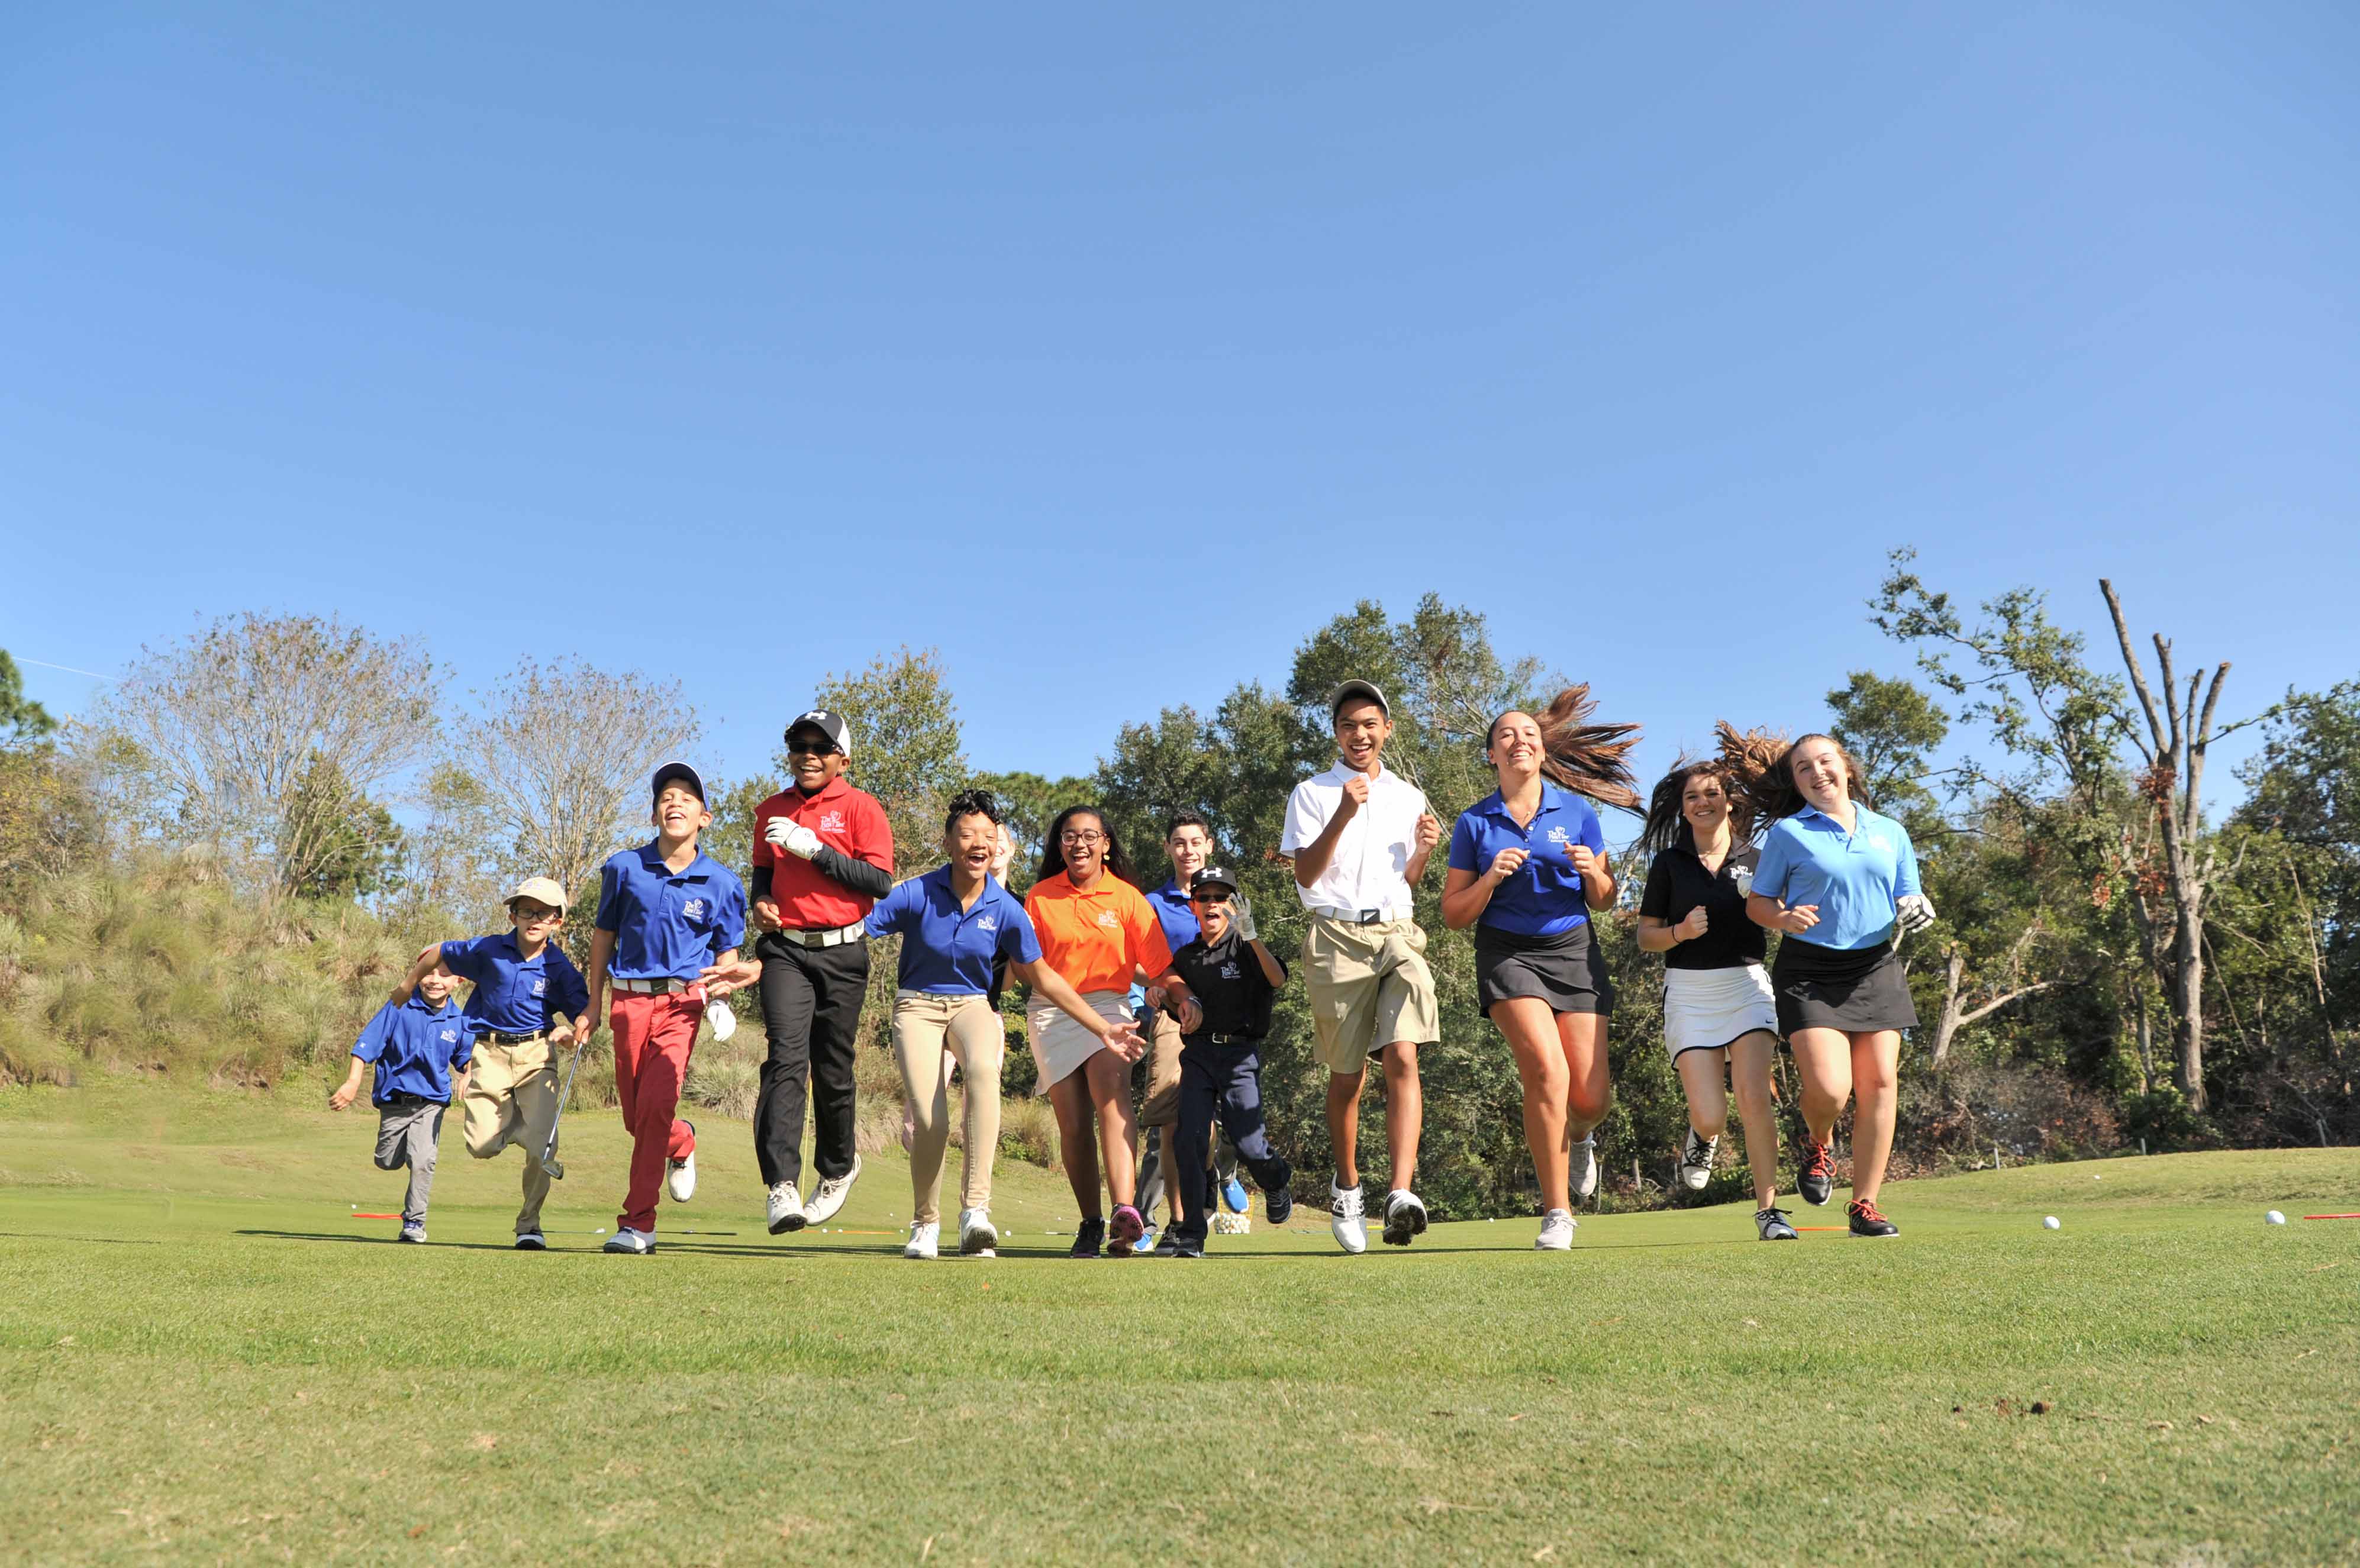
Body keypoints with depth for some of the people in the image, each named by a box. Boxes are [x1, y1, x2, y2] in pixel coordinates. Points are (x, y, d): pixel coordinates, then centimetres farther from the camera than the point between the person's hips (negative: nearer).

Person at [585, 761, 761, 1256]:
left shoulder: (721, 884, 2)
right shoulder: (624, 868, 4)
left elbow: (727, 955, 11)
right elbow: (604, 935, 14)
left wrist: (723, 984, -10)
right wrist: (593, 1002, 12)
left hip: (683, 1001, -2)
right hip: (630, 1000, 2)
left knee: (656, 1105, -16)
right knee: (635, 1115, 7)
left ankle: (638, 1224, -6)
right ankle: (683, 1143, 42)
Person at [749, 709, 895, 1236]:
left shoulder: (860, 807, -1)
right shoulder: (772, 810, 14)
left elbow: (880, 881, -11)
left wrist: (814, 849, -16)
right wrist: (761, 901, 6)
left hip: (843, 954, -2)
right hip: (785, 950, 2)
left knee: (833, 1069, 6)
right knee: (786, 1059, -14)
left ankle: (838, 1168, 29)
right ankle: (780, 1185, -17)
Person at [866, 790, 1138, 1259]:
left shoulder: (1006, 910, -6)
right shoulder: (916, 895, -11)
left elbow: (1043, 978, 4)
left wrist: (1102, 1028, 3)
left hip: (974, 1005, 1)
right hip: (918, 1006, 0)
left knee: (984, 1071, -34)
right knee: (928, 1119, -17)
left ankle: (975, 1210, -34)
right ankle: (925, 1224, 11)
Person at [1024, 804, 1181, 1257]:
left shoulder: (1127, 898, 4)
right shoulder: (1040, 897, 7)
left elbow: (1158, 962, 2)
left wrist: (1184, 997, -15)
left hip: (1109, 1007, -2)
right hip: (1052, 1014, 2)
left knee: (1111, 1091, -28)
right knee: (1073, 1124, -3)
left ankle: (1123, 1211, -39)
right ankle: (1091, 1223, 11)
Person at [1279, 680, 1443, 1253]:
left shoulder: (1410, 797, 18)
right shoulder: (1312, 793, 7)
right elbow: (1305, 874, -3)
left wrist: (1424, 851, 1)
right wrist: (1344, 814, -14)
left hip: (1398, 935, 2)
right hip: (1337, 937, -2)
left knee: (1402, 1058, -17)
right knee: (1346, 1074, 4)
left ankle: (1401, 1193, -25)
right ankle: (1346, 1187, 25)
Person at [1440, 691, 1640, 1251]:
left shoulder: (1579, 813, 7)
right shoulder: (1474, 823, 3)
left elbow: (1605, 902, 12)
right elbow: (1454, 915, 4)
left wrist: (1592, 872, -10)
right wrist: (1491, 879, -14)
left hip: (1574, 952, 2)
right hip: (1508, 952, -2)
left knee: (1590, 1097, -3)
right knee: (1547, 1071, -23)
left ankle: (1578, 1139, 38)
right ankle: (1557, 1213, -8)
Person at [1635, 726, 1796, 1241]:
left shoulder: (1756, 860, 6)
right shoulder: (1668, 862, 4)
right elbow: (1645, 936, 6)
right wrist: (1680, 932, -13)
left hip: (1747, 985, 0)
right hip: (1689, 992, 0)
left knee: (1754, 1097, -14)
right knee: (1711, 1115, -7)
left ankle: (1768, 1209, 0)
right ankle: (1700, 1137, 30)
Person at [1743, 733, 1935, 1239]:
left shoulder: (1891, 833, 13)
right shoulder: (1787, 833, 2)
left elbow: (1908, 902, 17)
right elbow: (1757, 902, 3)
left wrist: (1915, 913, -6)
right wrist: (1784, 918, -18)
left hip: (1876, 969, 4)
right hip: (1809, 972, -3)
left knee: (1879, 1084, -2)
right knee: (1828, 1088, -15)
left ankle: (1864, 1205, 9)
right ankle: (1818, 1143, 22)